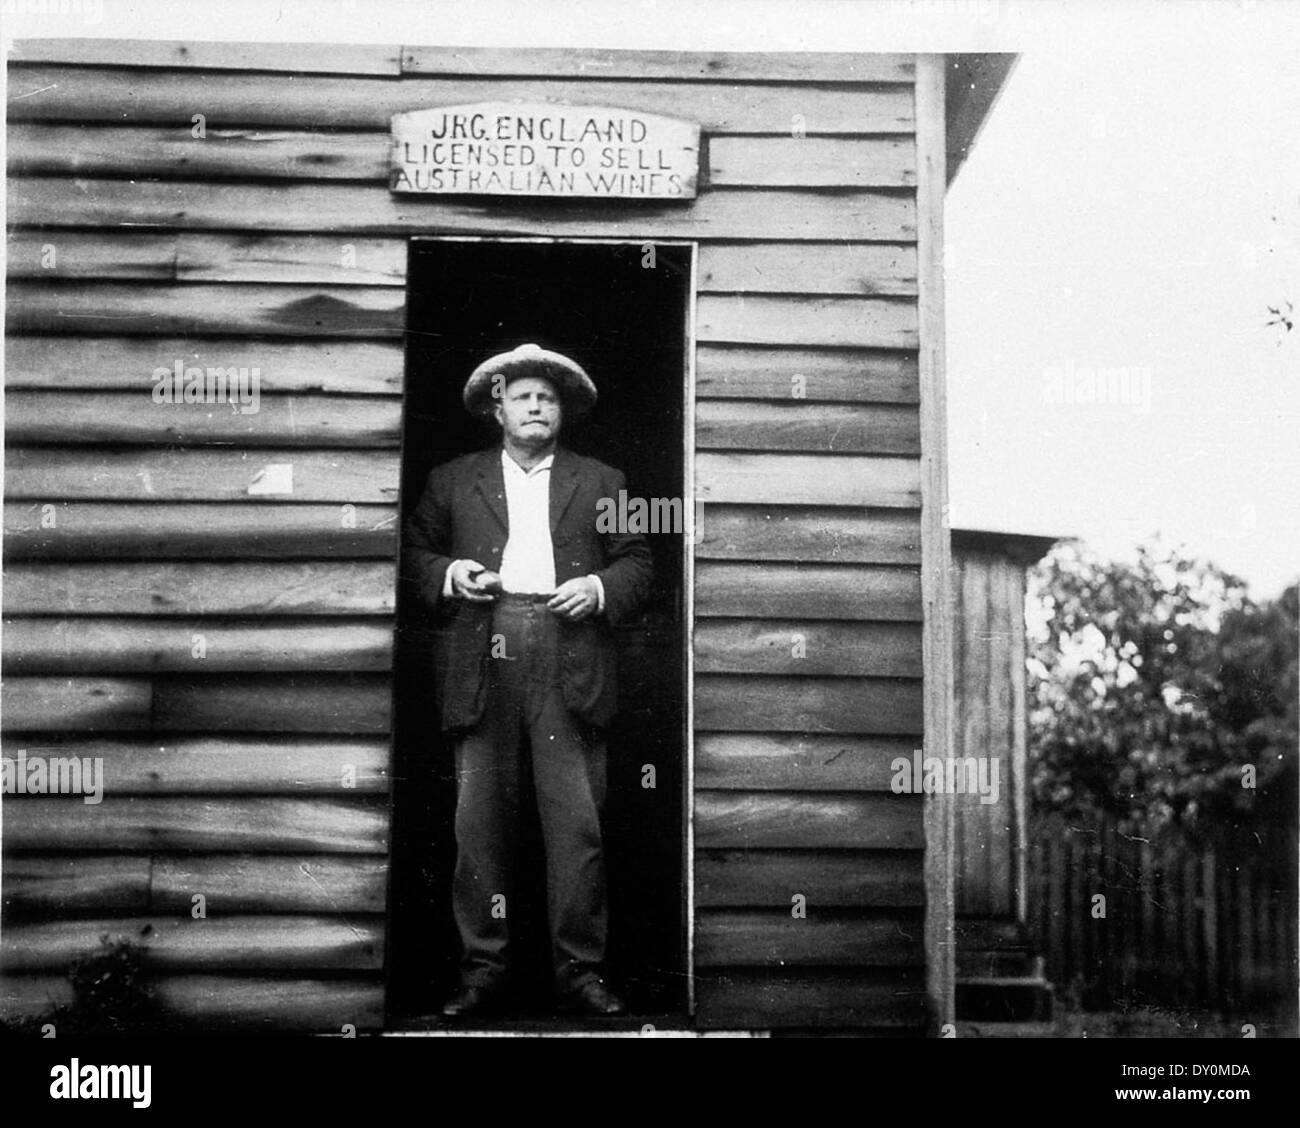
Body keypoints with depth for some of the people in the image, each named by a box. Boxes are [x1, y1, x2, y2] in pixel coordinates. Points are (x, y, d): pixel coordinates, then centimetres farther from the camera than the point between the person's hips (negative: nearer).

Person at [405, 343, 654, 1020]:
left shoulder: (600, 483, 18)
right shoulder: (452, 482, 19)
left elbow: (639, 566, 15)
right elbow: (416, 551, 17)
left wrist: (599, 589, -4)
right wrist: (449, 575, -2)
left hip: (570, 664, 0)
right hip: (482, 664, 1)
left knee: (577, 823, -5)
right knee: (479, 822, -1)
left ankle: (580, 970, 1)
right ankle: (483, 969, 6)